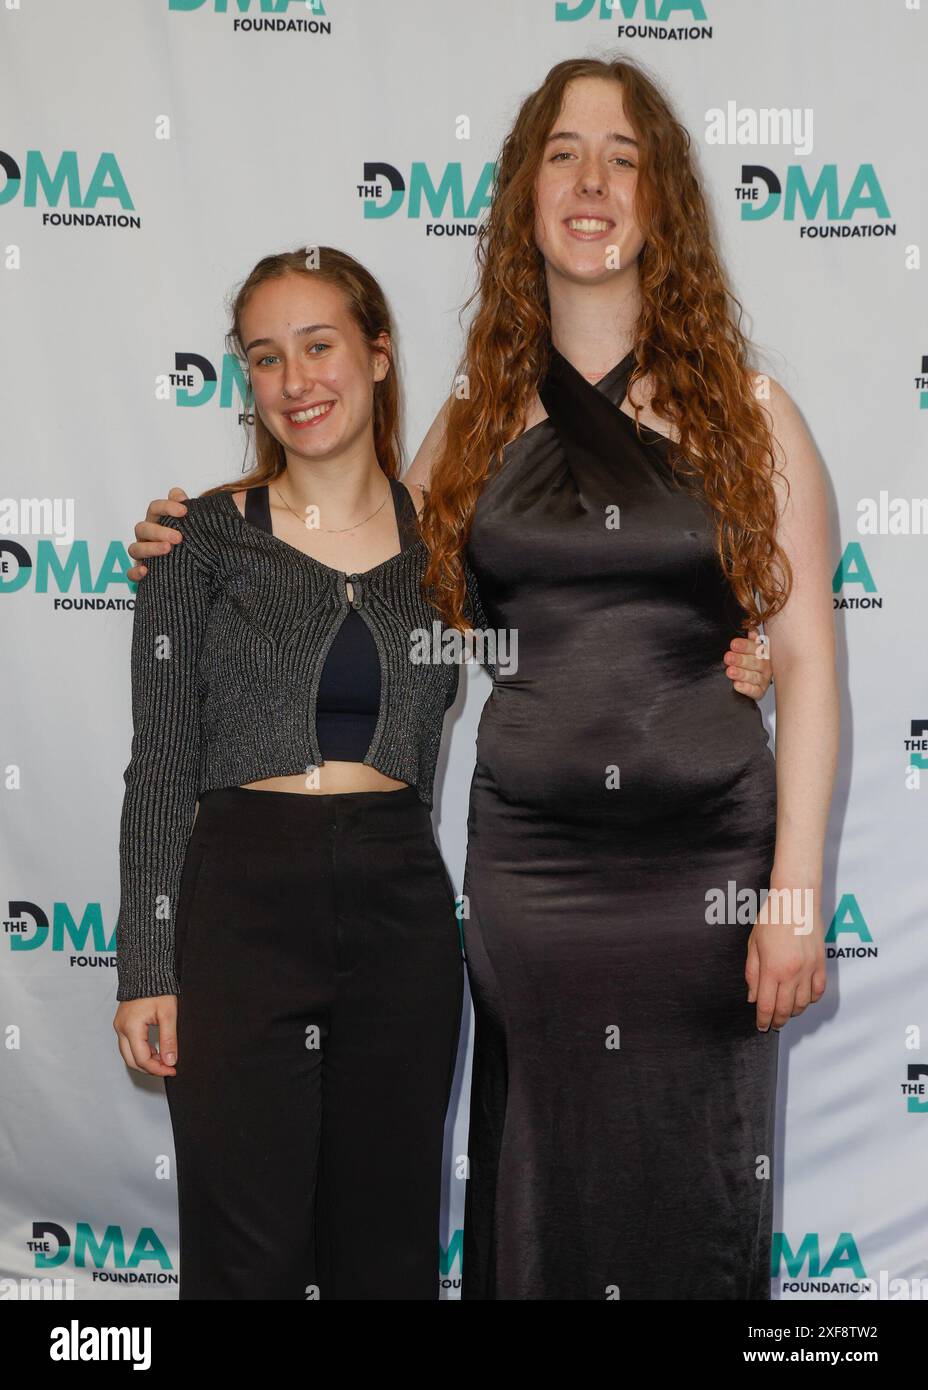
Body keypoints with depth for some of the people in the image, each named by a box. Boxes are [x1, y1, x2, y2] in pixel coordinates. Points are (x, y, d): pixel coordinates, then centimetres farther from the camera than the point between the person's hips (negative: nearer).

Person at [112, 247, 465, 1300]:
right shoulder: (206, 536, 0)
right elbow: (161, 767, -1)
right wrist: (146, 968, -5)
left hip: (403, 906, 2)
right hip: (242, 901, -2)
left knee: (388, 1247, 11)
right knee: (248, 1250, 3)